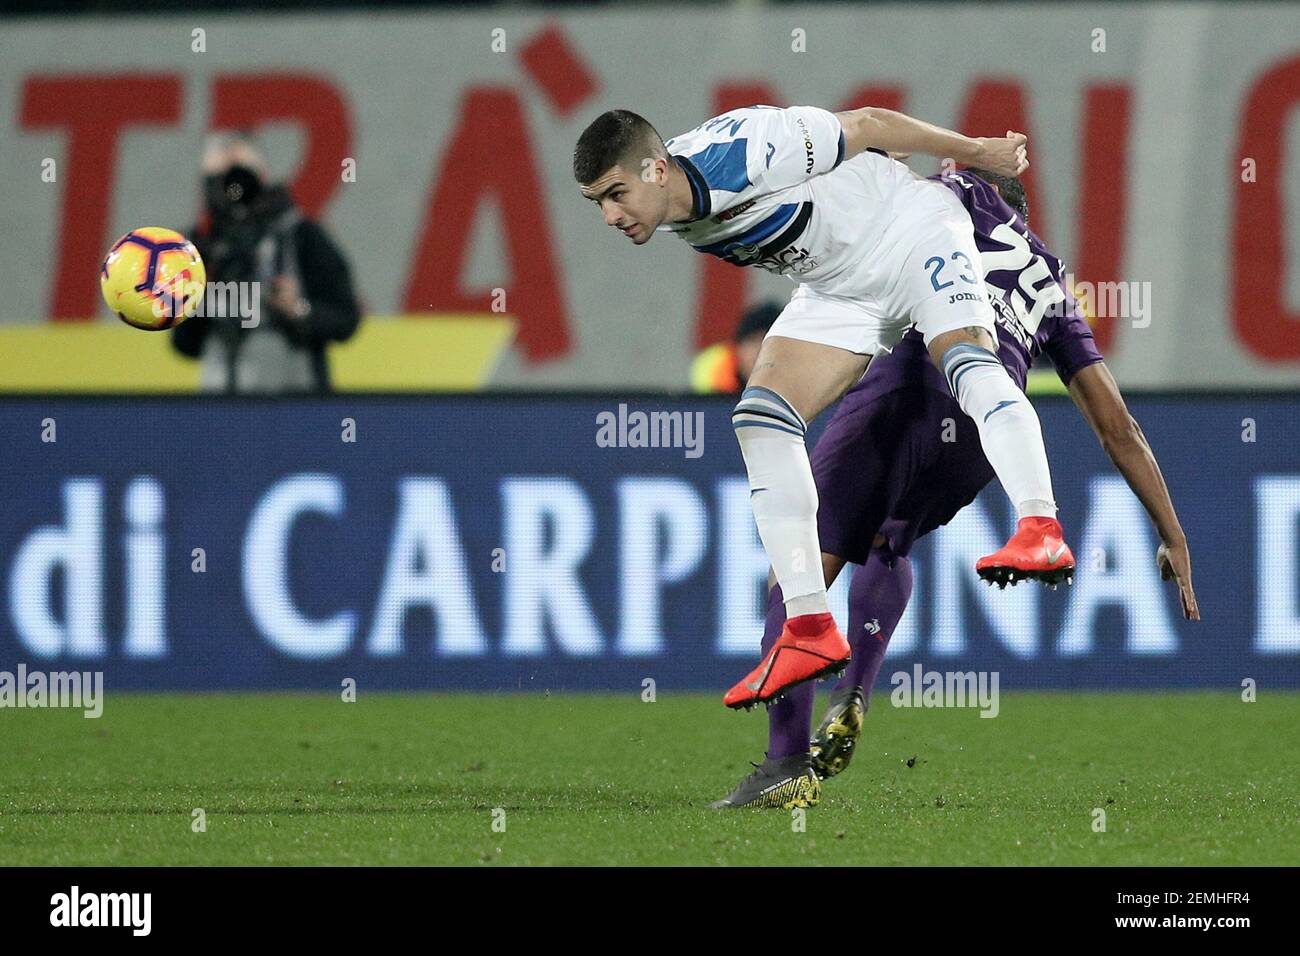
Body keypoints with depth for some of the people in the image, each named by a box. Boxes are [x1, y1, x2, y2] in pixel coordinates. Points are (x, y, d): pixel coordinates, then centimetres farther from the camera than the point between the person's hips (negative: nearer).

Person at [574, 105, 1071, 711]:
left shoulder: (740, 153, -32)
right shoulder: (676, 219, -8)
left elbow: (866, 126, -18)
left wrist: (978, 153, -7)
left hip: (912, 232, -7)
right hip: (838, 290, 7)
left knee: (964, 355, -33)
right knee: (760, 419, -7)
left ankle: (1042, 532, -48)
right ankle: (810, 630, -7)